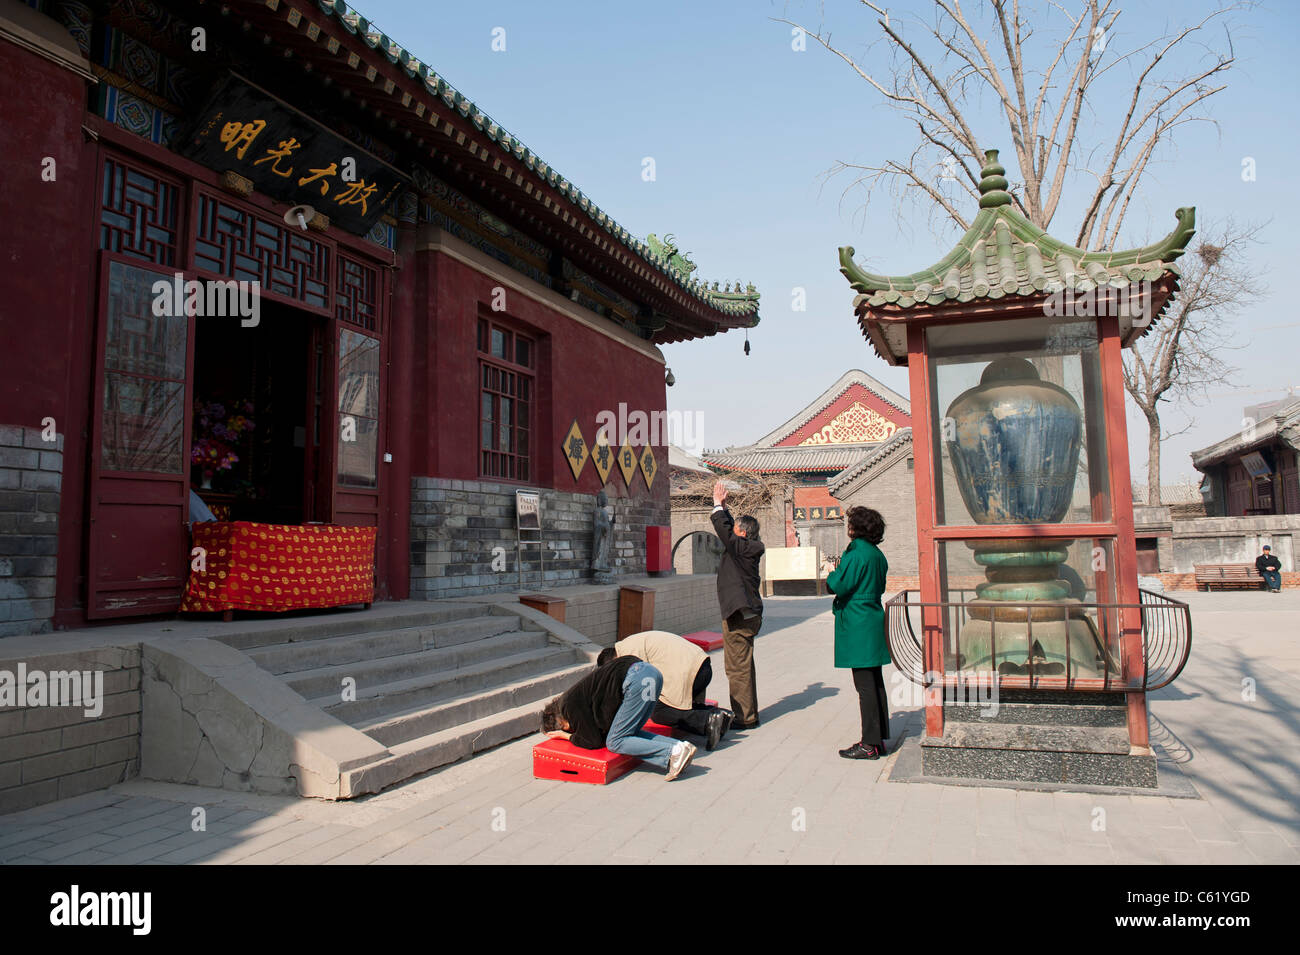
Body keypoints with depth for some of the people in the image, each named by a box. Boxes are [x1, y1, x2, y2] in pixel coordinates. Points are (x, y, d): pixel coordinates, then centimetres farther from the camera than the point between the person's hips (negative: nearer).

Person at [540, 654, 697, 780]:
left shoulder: (569, 705, 2)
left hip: (637, 679, -10)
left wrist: (567, 736, 18)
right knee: (630, 734, 13)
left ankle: (673, 753, -13)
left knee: (615, 742, -2)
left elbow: (593, 742, 4)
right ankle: (679, 746, 1)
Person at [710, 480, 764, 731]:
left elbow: (725, 531, -21)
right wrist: (722, 506, 23)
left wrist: (718, 505, -10)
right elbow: (729, 529, 23)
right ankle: (747, 714, 26)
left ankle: (745, 717, 1)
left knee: (738, 667, -5)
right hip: (745, 614, 10)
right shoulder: (746, 548, 11)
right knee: (743, 666, 17)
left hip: (739, 616, -10)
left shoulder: (743, 548, -14)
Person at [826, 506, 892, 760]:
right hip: (873, 620, 9)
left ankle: (869, 744, -1)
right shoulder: (877, 554, 12)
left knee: (865, 684, -5)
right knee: (875, 683, 13)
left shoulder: (856, 554, -16)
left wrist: (832, 572, 3)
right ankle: (879, 739, 20)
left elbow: (839, 586, -18)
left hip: (857, 625, -9)